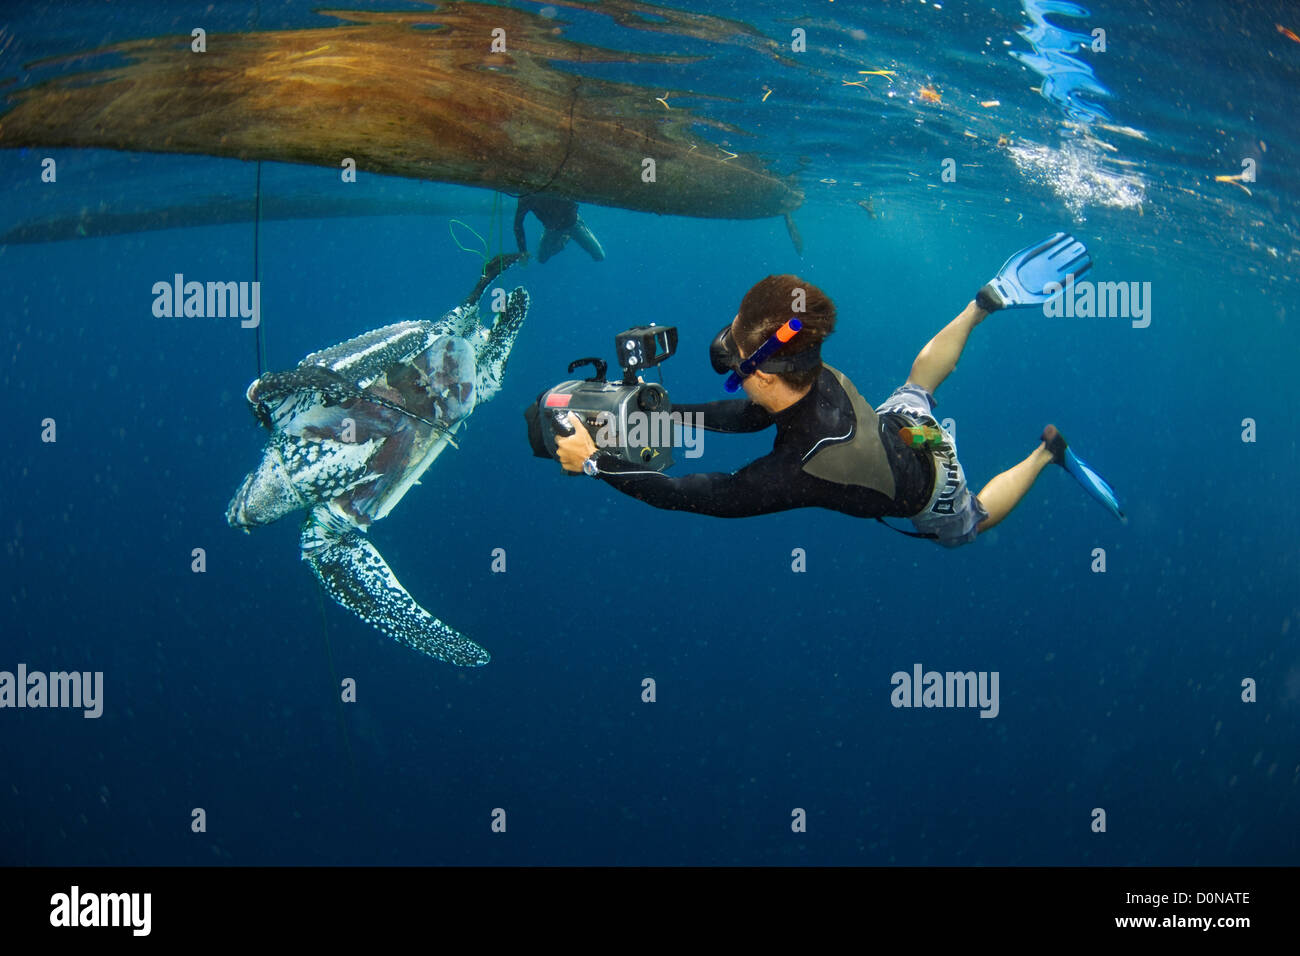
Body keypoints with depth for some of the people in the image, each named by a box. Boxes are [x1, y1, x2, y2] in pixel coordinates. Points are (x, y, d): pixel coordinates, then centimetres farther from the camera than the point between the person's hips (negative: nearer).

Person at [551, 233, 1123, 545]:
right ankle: (988, 301, 32)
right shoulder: (821, 377, -27)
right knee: (917, 382, 36)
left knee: (972, 523, 31)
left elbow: (695, 495, -41)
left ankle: (1047, 451, 32)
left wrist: (596, 462, -39)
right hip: (903, 424, 4)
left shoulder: (795, 473, -47)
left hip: (933, 501, -4)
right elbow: (747, 416, -7)